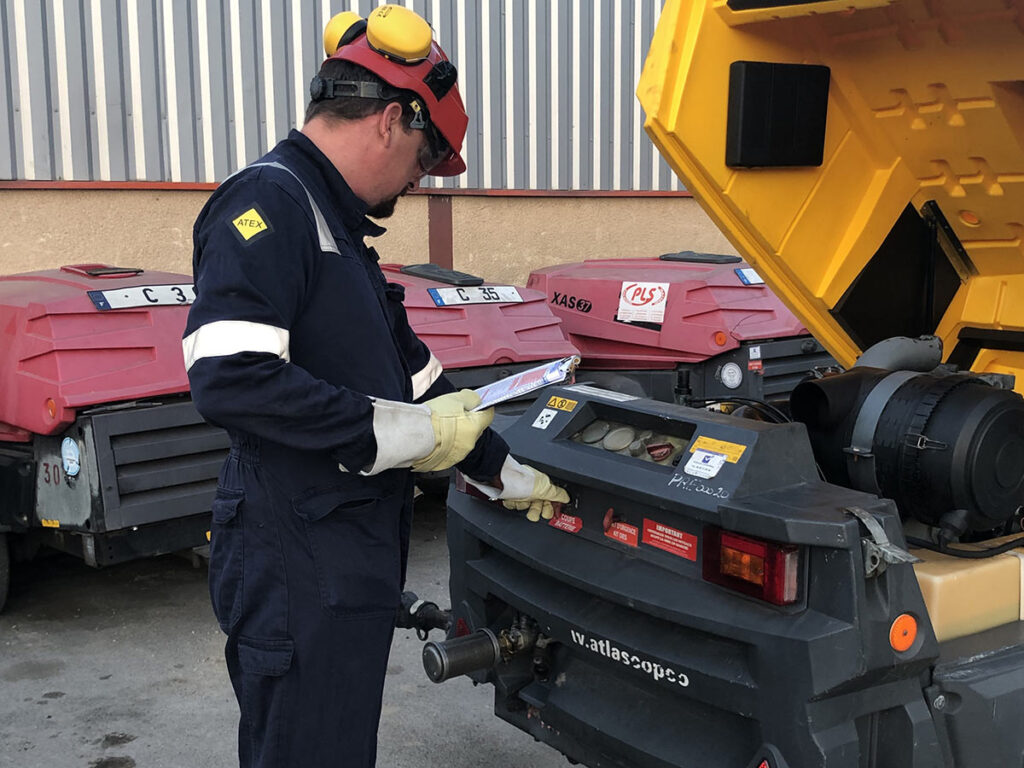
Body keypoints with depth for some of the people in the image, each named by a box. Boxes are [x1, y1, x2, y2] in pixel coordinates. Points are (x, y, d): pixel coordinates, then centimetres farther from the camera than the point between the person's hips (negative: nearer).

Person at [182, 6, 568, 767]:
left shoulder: (338, 224, 17)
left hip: (355, 561, 10)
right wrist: (401, 432, -20)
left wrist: (507, 472, 26)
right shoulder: (270, 201, -15)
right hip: (299, 568, -10)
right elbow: (230, 378, -28)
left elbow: (413, 373, 23)